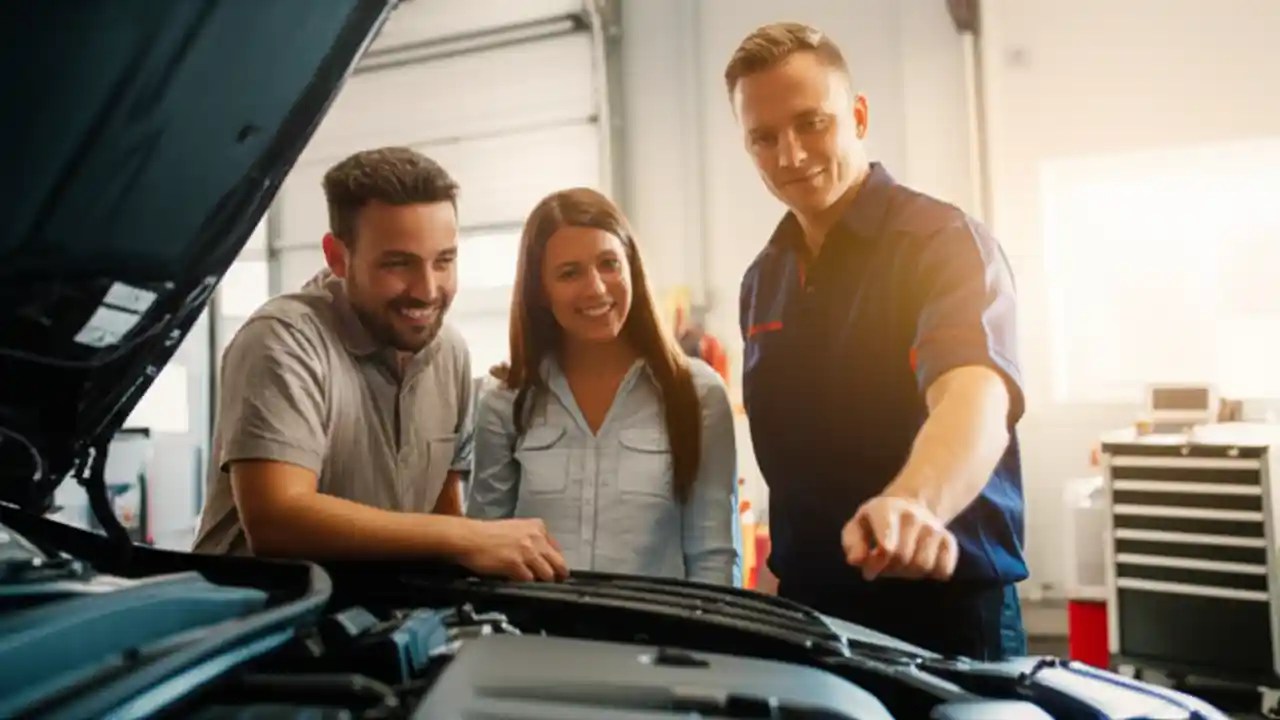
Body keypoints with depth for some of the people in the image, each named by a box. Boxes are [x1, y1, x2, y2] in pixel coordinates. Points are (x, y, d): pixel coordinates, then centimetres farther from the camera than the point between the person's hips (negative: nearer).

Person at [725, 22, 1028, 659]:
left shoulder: (944, 241, -15)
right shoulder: (763, 279, 7)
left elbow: (974, 402, -33)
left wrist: (911, 504, -52)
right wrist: (779, 573, 8)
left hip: (942, 605, -6)